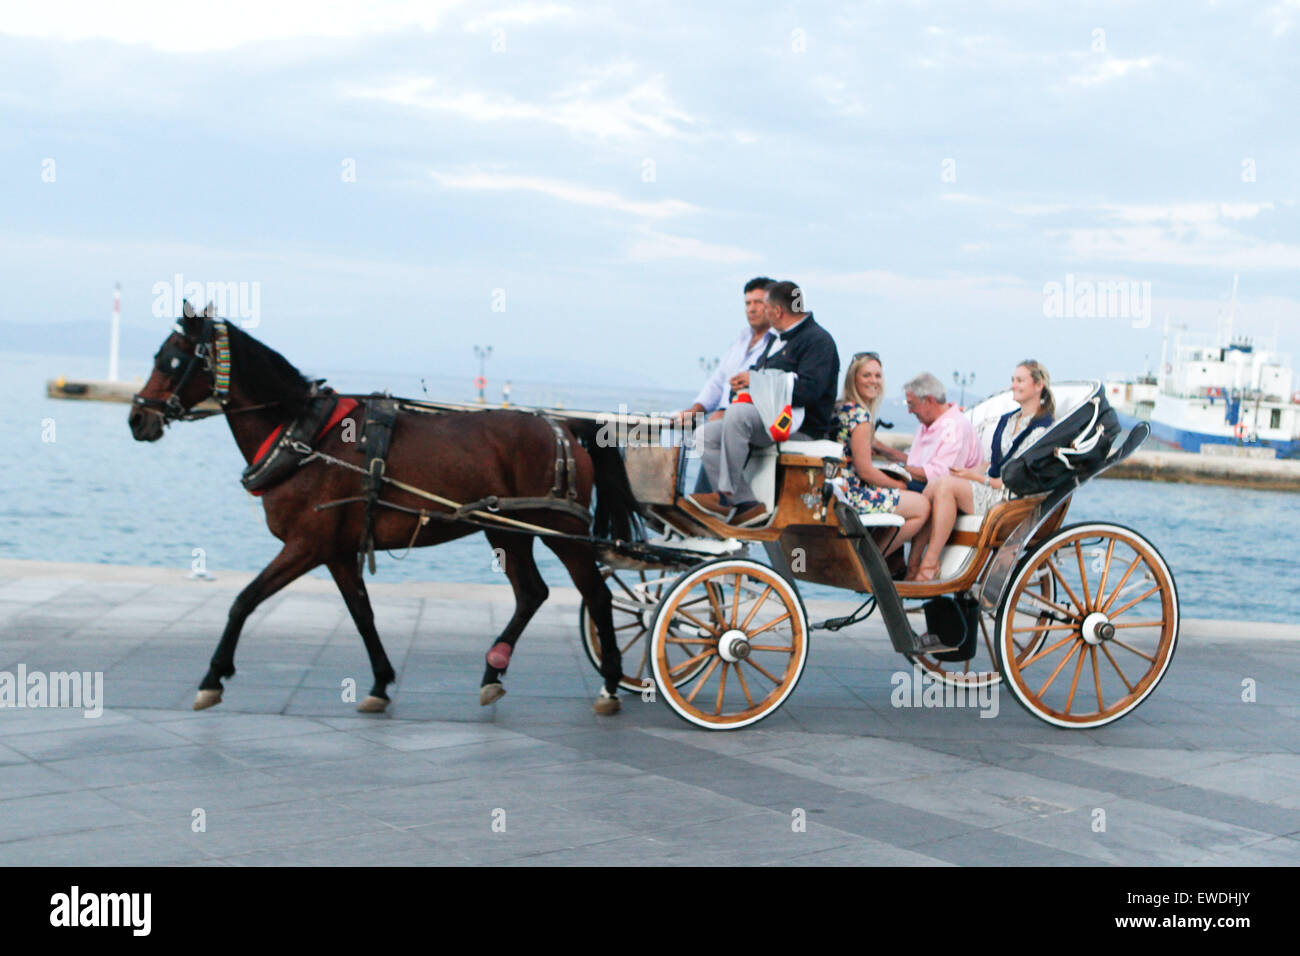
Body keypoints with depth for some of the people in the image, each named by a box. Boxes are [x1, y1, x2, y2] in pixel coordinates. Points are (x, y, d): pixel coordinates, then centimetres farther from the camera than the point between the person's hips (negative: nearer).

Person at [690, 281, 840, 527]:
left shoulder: (818, 340, -7)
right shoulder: (777, 339, 24)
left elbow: (808, 390, -21)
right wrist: (746, 380, 4)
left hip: (800, 425, -10)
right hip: (768, 418, 10)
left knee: (737, 413, -33)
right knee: (704, 435, -6)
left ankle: (727, 495, -28)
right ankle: (745, 504, -15)